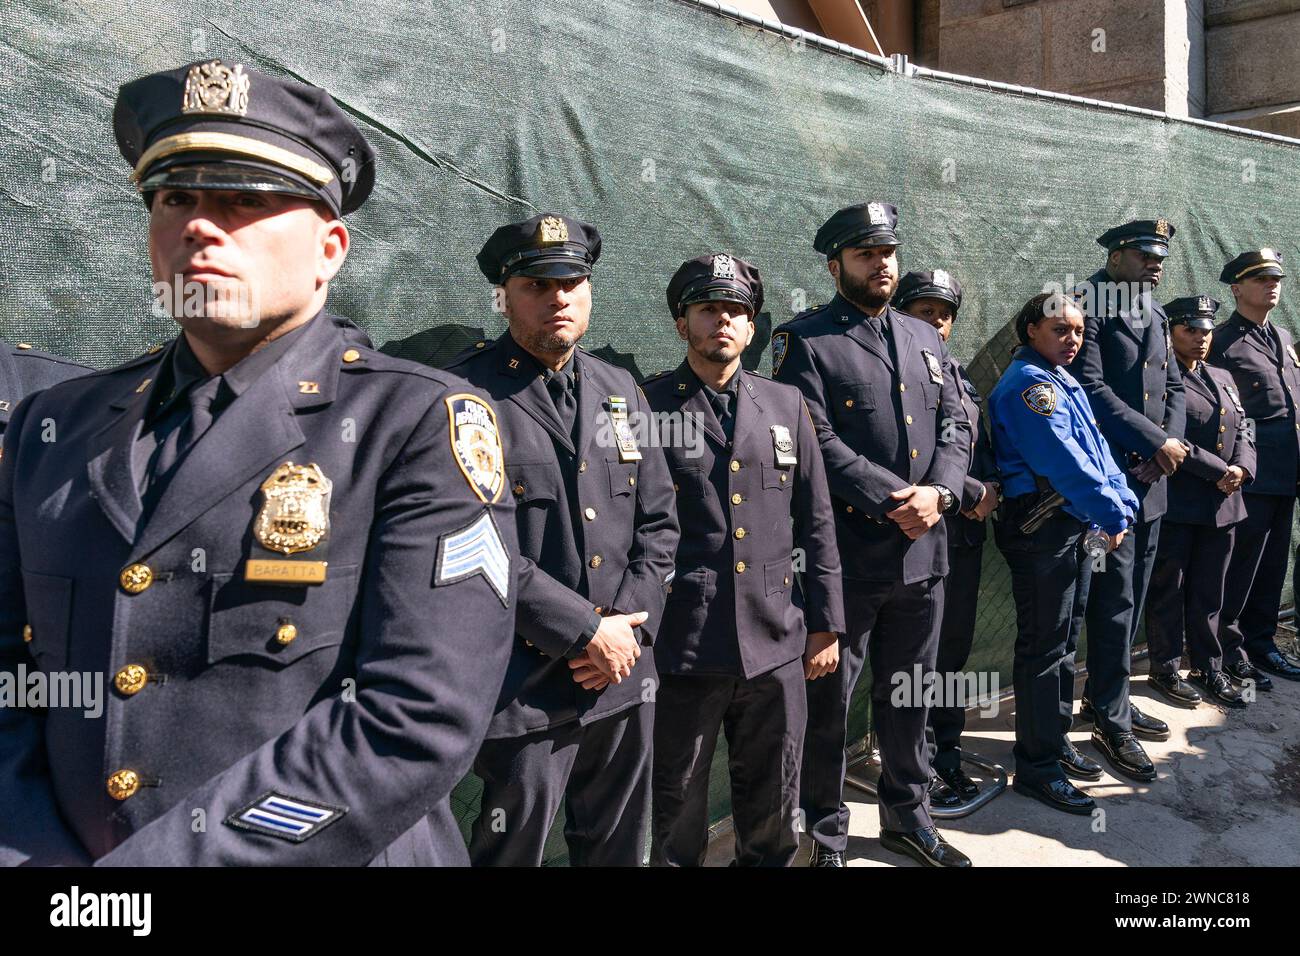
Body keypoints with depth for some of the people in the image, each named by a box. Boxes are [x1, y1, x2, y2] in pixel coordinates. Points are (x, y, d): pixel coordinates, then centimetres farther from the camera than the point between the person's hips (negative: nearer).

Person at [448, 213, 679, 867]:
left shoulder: (620, 390, 10)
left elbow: (658, 520, 10)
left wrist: (629, 624, -4)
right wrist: (589, 631, -16)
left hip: (624, 676, 6)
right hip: (526, 690, -5)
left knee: (617, 850, 21)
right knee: (513, 849, 10)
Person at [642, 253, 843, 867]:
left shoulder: (786, 404, 8)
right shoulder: (647, 407, -3)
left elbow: (816, 522, 11)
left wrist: (825, 624, 9)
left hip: (778, 643, 3)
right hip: (680, 648, -3)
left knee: (774, 810, 19)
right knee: (675, 815, 12)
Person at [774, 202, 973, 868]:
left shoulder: (925, 340, 14)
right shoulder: (805, 340, -6)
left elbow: (956, 427, 8)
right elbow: (818, 443, -16)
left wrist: (939, 493, -11)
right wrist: (894, 503, -19)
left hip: (924, 551, 6)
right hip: (846, 556, -6)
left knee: (909, 693, 19)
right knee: (828, 701, 7)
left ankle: (907, 814, 38)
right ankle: (825, 834, 26)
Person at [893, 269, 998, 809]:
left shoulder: (959, 377, 17)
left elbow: (979, 445, 20)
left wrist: (988, 486, 0)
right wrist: (968, 493, -13)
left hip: (966, 533, 8)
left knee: (954, 649, 15)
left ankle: (947, 753, 30)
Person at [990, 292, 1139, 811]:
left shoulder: (1064, 382, 18)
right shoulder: (1027, 383, -13)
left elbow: (1096, 449, 14)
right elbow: (1063, 459, -21)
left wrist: (1122, 502, 0)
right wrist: (1113, 515, -16)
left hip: (1079, 527, 10)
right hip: (1042, 529, -10)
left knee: (1065, 640, 17)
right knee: (1044, 646, -4)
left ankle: (1055, 741, 30)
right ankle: (1036, 766, 6)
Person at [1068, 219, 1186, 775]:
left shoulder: (1155, 316, 15)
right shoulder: (1089, 311, -10)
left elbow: (1173, 385, 14)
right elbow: (1093, 390, -19)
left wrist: (1171, 445, -4)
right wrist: (1157, 442, -16)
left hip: (1151, 480, 8)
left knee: (1131, 598, 15)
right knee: (1114, 601, -4)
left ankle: (1103, 696, 29)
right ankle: (1112, 721, 7)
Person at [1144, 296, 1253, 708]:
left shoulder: (1223, 378, 17)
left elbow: (1242, 432, 15)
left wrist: (1242, 468, -4)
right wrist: (1218, 471, -16)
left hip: (1221, 505, 7)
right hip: (1176, 504, -7)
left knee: (1209, 594, 14)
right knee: (1169, 590, 5)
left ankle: (1209, 669, 26)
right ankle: (1165, 670, 17)